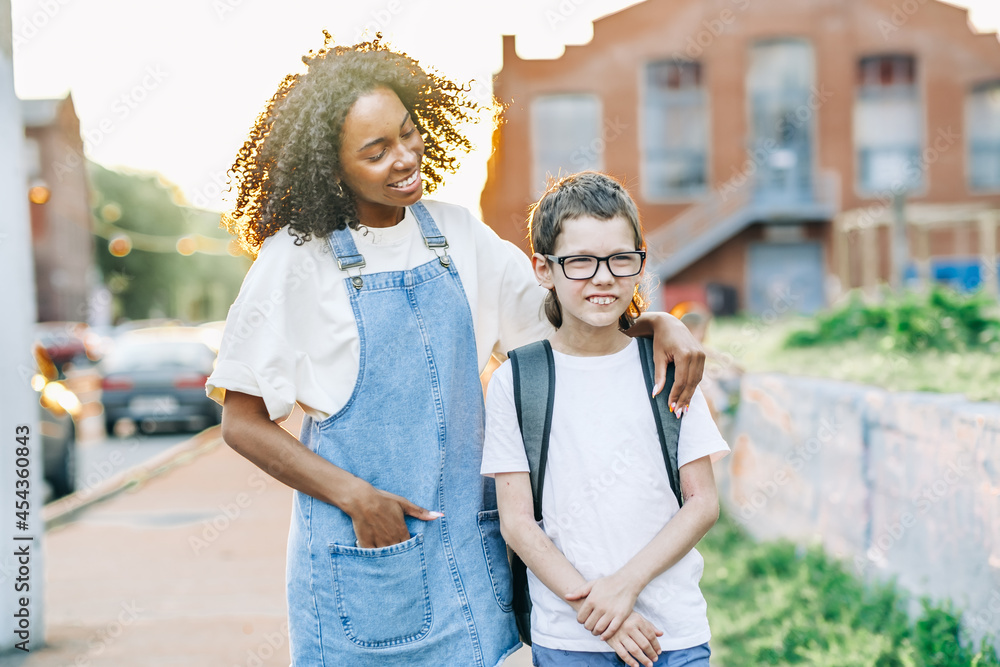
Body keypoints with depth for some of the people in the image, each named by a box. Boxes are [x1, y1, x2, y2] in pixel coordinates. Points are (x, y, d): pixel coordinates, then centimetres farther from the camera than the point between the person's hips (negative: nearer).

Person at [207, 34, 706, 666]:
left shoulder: (455, 232, 3)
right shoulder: (297, 259, -9)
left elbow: (557, 314, 11)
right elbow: (243, 423, -6)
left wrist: (658, 324, -6)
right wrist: (355, 496, -13)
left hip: (469, 540, 4)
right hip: (360, 544, -3)